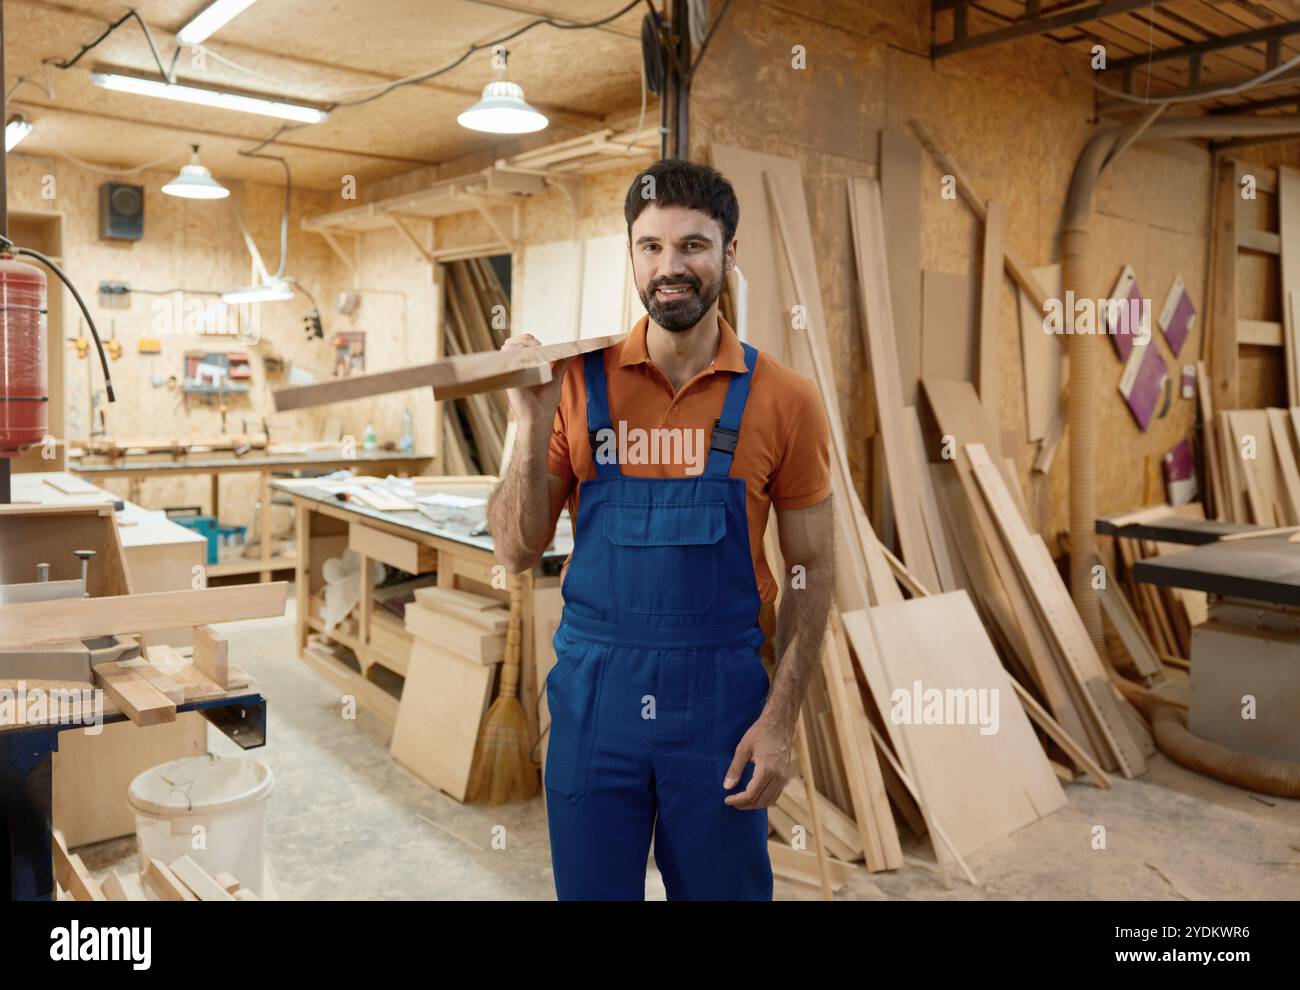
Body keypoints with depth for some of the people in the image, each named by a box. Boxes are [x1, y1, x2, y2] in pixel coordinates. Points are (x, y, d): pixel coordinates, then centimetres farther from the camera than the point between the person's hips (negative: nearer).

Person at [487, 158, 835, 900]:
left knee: (724, 888, 16)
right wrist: (534, 427, -14)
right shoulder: (579, 381, -3)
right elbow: (517, 553, -1)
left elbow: (813, 569, 1)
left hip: (721, 694, -1)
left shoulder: (782, 399, -6)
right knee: (591, 888, 17)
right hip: (593, 690, 1)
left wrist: (781, 719, -5)